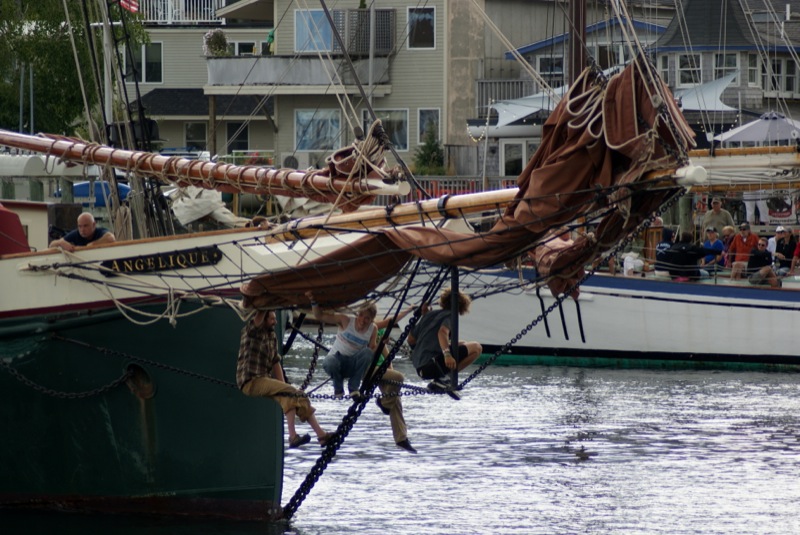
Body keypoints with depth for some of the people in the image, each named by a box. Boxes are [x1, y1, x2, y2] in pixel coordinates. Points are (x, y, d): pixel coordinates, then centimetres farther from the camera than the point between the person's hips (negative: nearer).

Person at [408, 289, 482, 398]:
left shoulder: (429, 315, 21)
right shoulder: (450, 316, 0)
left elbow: (411, 339, 25)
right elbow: (442, 332, -23)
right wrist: (447, 354, -37)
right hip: (433, 364, -8)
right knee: (476, 348, -7)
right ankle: (441, 379, -12)